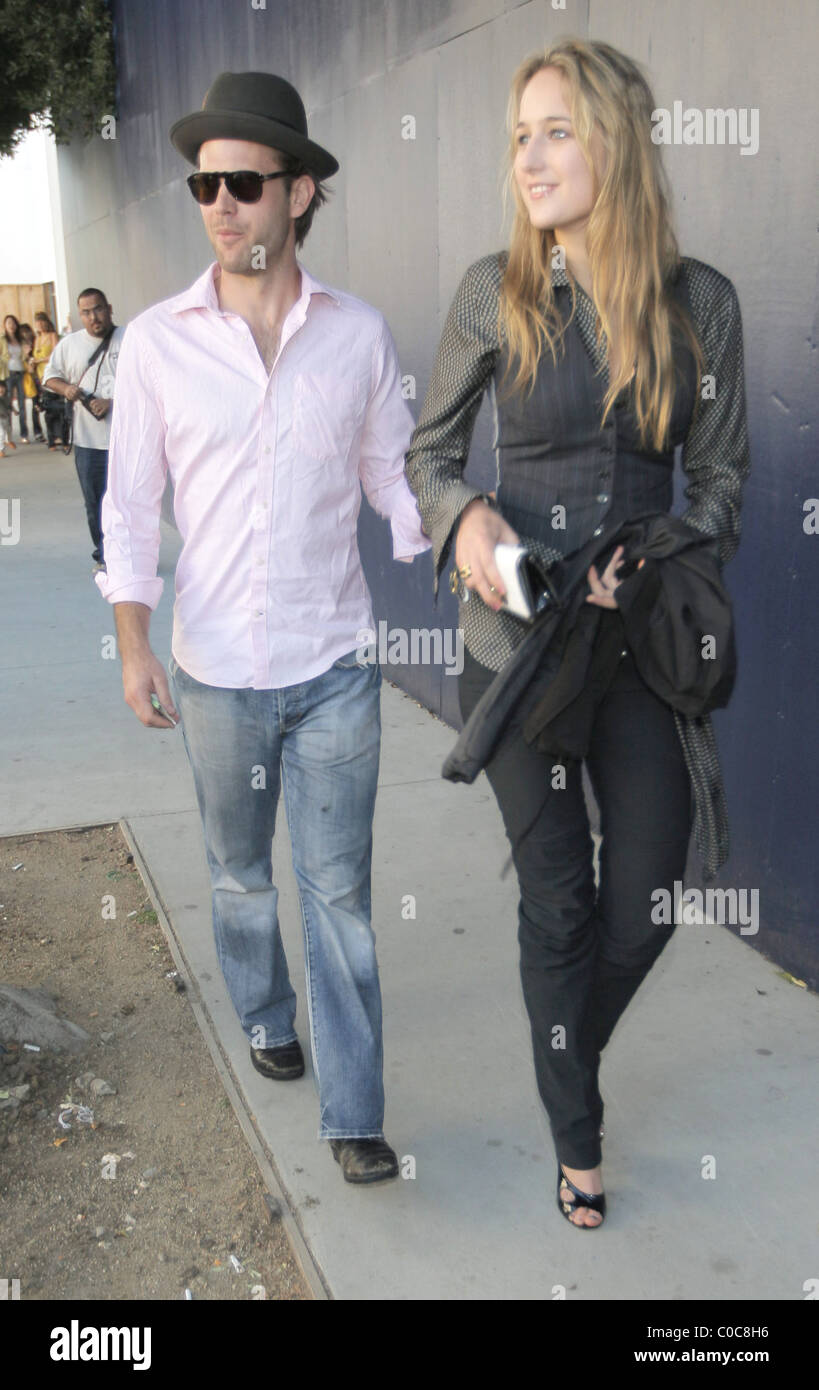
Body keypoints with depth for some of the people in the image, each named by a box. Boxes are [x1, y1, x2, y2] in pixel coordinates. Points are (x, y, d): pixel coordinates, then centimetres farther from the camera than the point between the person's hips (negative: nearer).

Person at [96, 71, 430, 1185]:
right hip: (216, 671, 1)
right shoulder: (156, 343, -3)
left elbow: (393, 476, 7)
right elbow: (131, 501, 1)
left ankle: (353, 1115, 14)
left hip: (334, 665, 0)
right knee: (239, 872, 18)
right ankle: (266, 1018, 44)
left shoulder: (359, 334, -1)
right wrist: (134, 639, -8)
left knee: (340, 887, 3)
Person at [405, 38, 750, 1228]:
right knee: (557, 898, 10)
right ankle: (576, 1137, 32)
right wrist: (462, 515, -17)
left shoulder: (700, 301, -1)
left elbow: (723, 478, 3)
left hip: (643, 640, 1)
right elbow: (429, 448, 5)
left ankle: (568, 1046, 44)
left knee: (647, 896, 9)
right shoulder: (496, 292, -3)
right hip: (517, 635, -1)